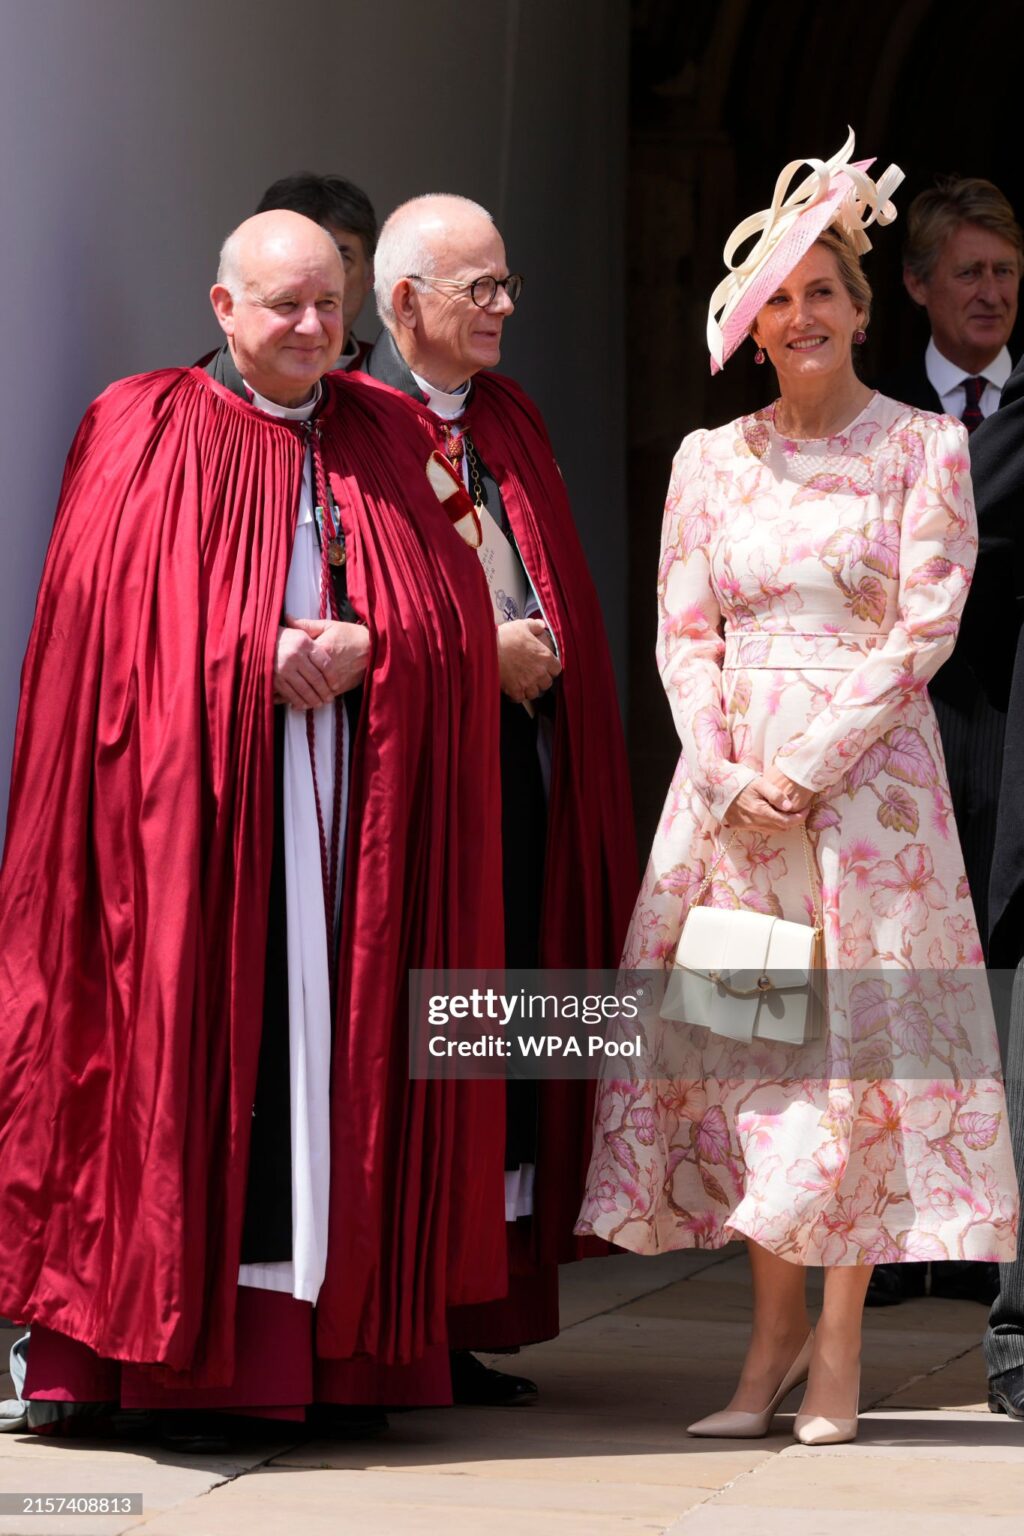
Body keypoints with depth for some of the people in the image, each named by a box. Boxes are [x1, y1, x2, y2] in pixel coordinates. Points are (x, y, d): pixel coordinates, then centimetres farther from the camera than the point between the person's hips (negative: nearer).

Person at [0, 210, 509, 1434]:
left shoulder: (378, 439, 14)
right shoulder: (147, 432, 4)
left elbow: (450, 610, 8)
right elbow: (117, 610, -6)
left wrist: (365, 651, -11)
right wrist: (258, 661, -15)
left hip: (346, 801, 4)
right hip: (190, 800, -3)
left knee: (330, 1042, 0)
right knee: (183, 1035, -6)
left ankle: (309, 1333, 3)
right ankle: (133, 1339, -3)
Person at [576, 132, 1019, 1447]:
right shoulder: (710, 459, 10)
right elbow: (683, 632, 8)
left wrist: (809, 765, -13)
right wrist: (728, 772, -7)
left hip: (868, 771, -3)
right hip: (732, 775, 3)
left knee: (858, 1032, -5)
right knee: (744, 1036, 0)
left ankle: (838, 1343, 1)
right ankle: (773, 1334, 8)